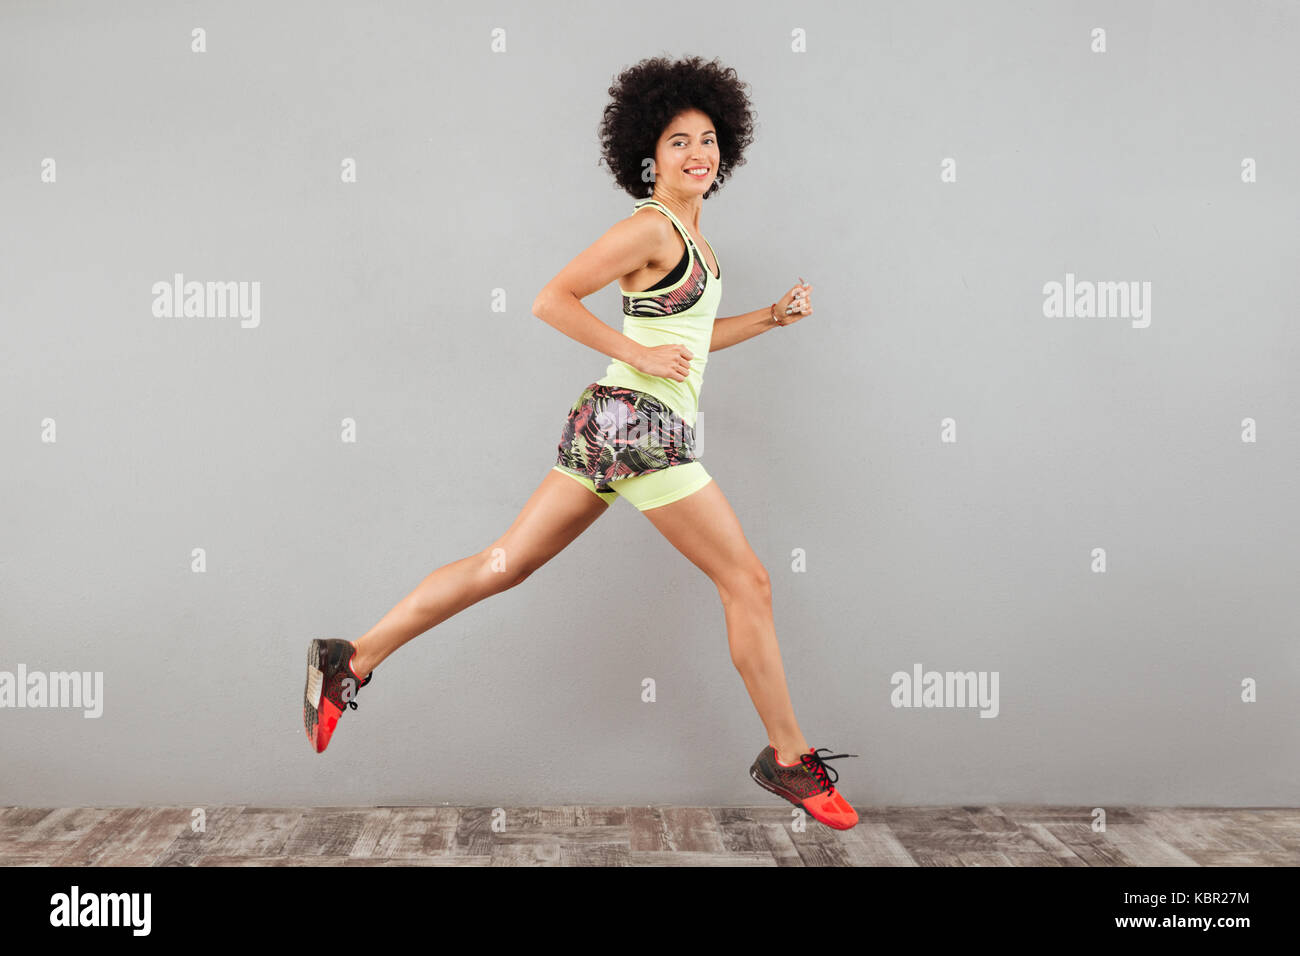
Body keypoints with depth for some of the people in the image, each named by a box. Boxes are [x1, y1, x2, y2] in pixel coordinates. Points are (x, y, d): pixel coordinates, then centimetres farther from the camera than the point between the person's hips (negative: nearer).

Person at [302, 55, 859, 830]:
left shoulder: (697, 242, 20)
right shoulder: (649, 227, -10)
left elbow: (692, 335, 31)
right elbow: (552, 299, -14)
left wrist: (775, 314, 20)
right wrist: (640, 356, -16)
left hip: (609, 423, 9)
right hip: (640, 423, -9)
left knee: (505, 564, 10)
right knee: (747, 581, 0)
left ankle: (353, 662, 12)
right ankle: (790, 759, 11)